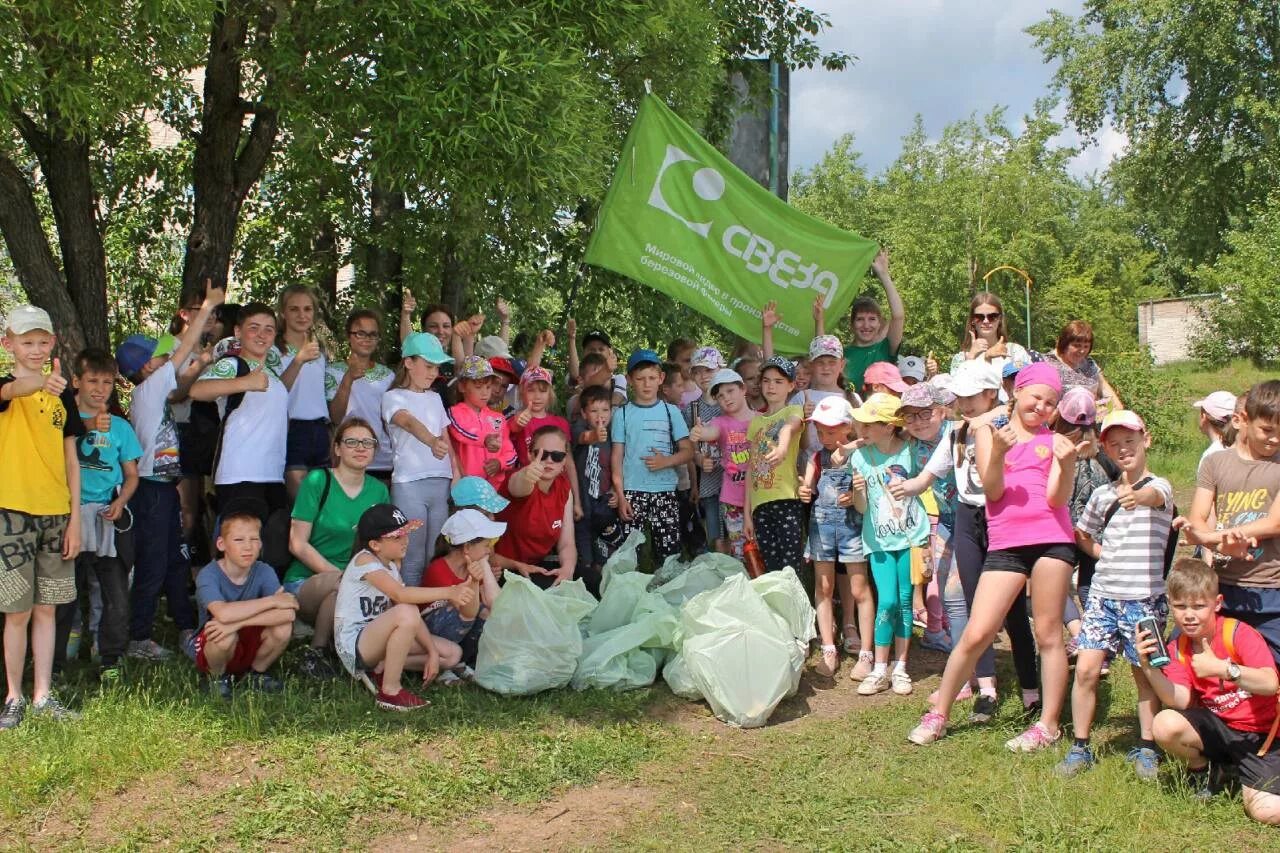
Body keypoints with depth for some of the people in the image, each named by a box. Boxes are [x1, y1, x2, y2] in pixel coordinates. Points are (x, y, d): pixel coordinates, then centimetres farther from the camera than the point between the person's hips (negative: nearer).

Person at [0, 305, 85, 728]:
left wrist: (75, 518, 4)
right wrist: (42, 382, -56)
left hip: (56, 513, 4)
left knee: (46, 608, 10)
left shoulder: (62, 395, 9)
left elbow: (71, 460, 10)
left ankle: (43, 696, 18)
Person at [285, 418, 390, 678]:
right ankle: (315, 653, -13)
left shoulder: (378, 490, 9)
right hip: (304, 582, -4)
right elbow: (298, 544, -8)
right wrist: (338, 573, -19)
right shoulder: (317, 481, -4)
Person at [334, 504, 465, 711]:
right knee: (405, 612, -36)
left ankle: (381, 668, -2)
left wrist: (432, 651, -5)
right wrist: (449, 592, -38)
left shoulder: (391, 565, 10)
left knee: (452, 654, 0)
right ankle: (390, 691, -23)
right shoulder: (364, 560, -16)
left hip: (378, 641, 9)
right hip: (353, 645, -8)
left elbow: (413, 616, 6)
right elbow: (400, 594, -34)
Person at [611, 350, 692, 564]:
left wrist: (666, 461, -13)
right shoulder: (622, 414, 6)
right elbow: (617, 456, 4)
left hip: (665, 491, 1)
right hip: (632, 492, -1)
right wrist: (620, 496, -3)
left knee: (669, 553, -2)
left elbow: (687, 451, 7)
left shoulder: (671, 411, 7)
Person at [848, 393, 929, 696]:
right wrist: (857, 490, -23)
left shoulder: (910, 450, -6)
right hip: (879, 540, 0)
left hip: (910, 536, 0)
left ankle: (900, 667, 14)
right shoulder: (860, 456, -3)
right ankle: (879, 671, 2)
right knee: (887, 602, -8)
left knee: (905, 601, 3)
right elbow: (861, 508, -1)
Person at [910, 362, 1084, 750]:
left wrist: (1067, 463, -19)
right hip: (1006, 543, 0)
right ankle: (937, 715, 12)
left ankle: (1048, 724, 15)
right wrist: (998, 451, -17)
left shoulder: (1055, 441, 11)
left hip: (1052, 539, 0)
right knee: (975, 634, -2)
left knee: (1048, 634, 4)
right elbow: (992, 491, -1)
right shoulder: (990, 431, 10)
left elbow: (1056, 498, -2)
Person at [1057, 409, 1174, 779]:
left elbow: (1152, 495, -31)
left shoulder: (1160, 486, -4)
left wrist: (1137, 496, -51)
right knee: (1086, 669, -4)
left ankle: (1146, 749, 22)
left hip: (1145, 599, -4)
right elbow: (1086, 538, 26)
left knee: (1146, 674, 6)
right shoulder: (1101, 495, 11)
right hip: (1102, 595, 4)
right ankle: (1080, 747, 7)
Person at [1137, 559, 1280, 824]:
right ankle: (1204, 771, 6)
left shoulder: (1239, 633, -16)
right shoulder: (1177, 649, -3)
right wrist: (1148, 667, -31)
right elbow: (1180, 701, -18)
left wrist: (1221, 668, -41)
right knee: (1165, 725, -26)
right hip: (1218, 728, 4)